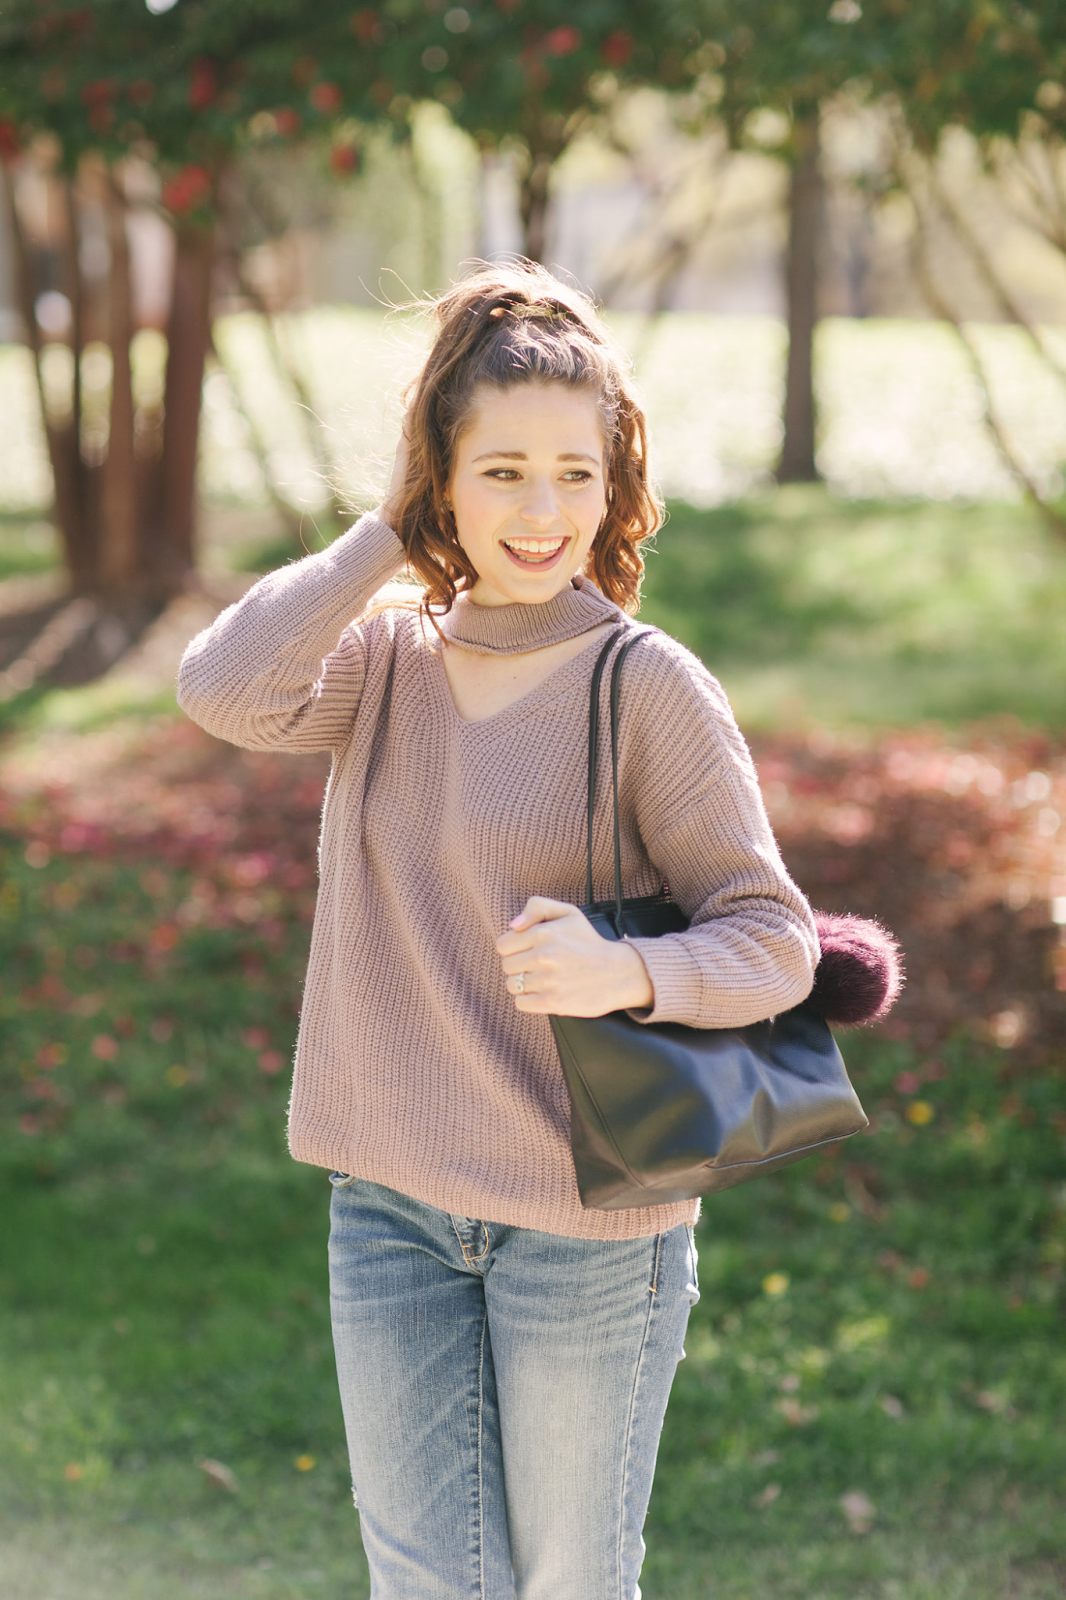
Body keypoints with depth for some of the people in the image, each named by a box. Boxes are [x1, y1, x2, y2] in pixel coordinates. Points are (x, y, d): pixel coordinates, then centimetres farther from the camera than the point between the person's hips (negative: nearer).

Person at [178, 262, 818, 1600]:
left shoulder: (649, 686, -11)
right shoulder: (391, 659, 3)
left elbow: (774, 937, -10)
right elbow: (226, 692, -16)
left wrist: (623, 972, -30)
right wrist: (388, 533, -11)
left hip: (591, 1218, -4)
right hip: (391, 1204, 4)